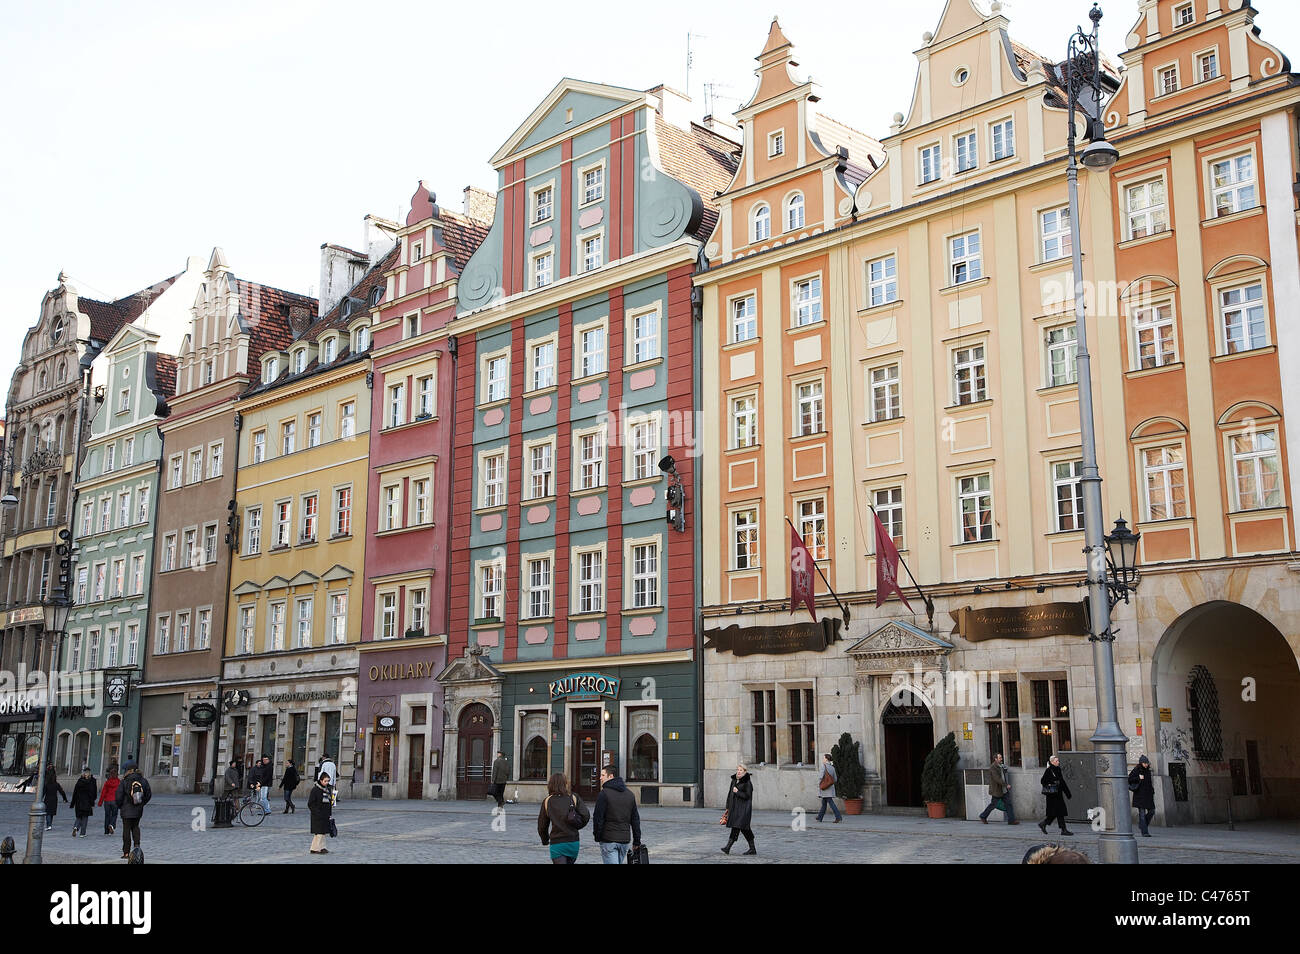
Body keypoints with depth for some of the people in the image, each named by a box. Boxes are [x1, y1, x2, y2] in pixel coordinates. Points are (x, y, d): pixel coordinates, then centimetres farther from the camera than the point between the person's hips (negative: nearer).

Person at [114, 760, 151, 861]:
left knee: (126, 830, 5)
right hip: (139, 810, 4)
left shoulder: (125, 781, -13)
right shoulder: (143, 780, -1)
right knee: (135, 827, 20)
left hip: (127, 810, -4)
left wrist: (119, 806, 6)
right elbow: (149, 794, 4)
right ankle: (137, 845, 1)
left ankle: (126, 852, 8)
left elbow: (119, 796, -12)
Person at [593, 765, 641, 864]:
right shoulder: (630, 794, 11)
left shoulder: (604, 794, -10)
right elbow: (635, 819, 14)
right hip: (625, 839, 6)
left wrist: (597, 837, -1)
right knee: (621, 861, 17)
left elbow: (598, 818, -12)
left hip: (608, 839, -6)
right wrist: (637, 841, 17)